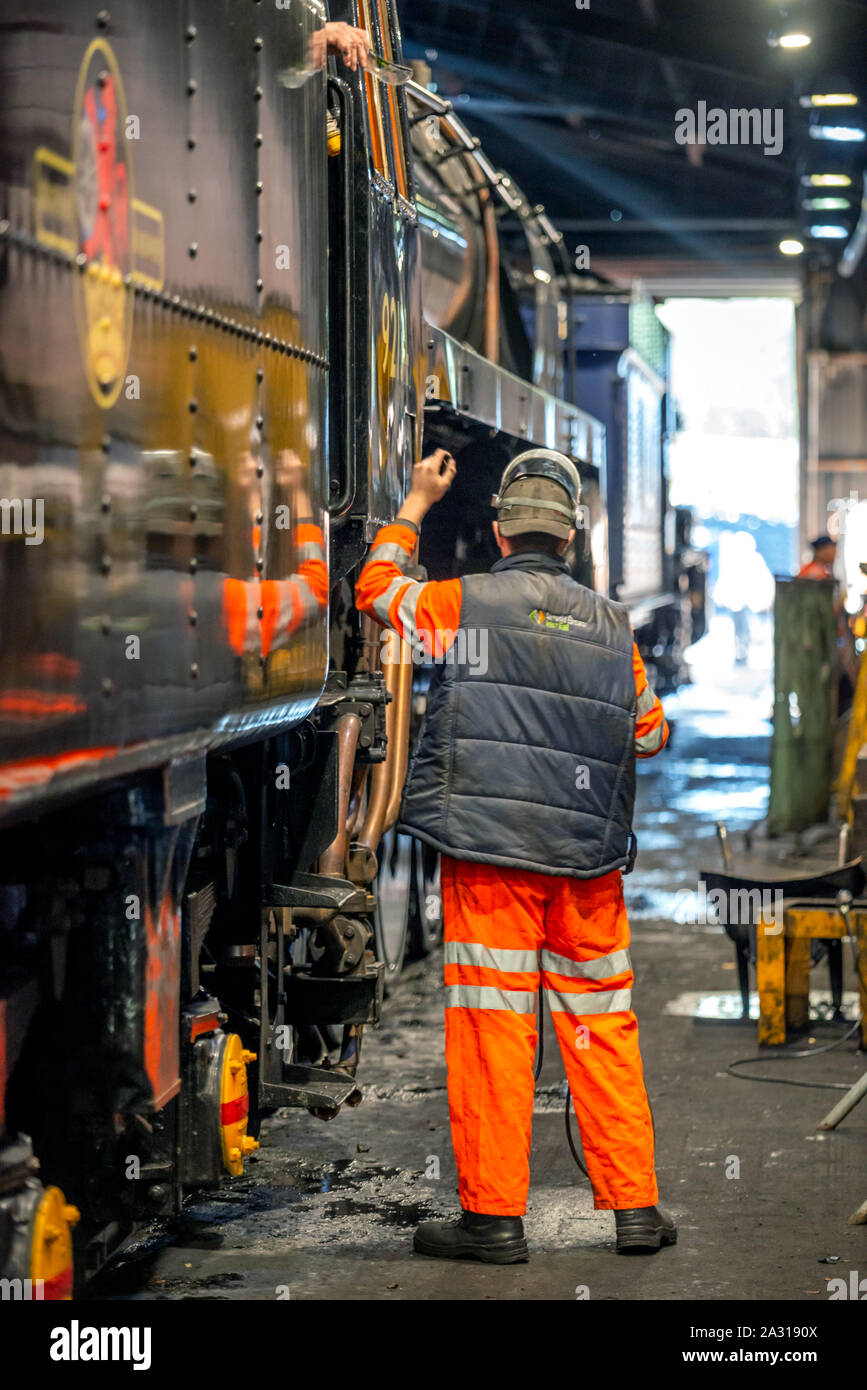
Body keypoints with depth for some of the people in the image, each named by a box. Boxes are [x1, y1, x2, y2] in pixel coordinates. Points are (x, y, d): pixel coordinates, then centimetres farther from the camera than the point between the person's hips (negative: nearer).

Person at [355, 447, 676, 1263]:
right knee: (602, 1025, 10)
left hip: (489, 851, -3)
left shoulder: (462, 604, -1)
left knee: (491, 1024, -1)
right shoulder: (611, 626, 9)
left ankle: (494, 1216, 1)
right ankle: (635, 1206, 13)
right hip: (588, 859, 3)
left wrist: (415, 505, 29)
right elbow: (651, 735, 19)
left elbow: (375, 590, 18)